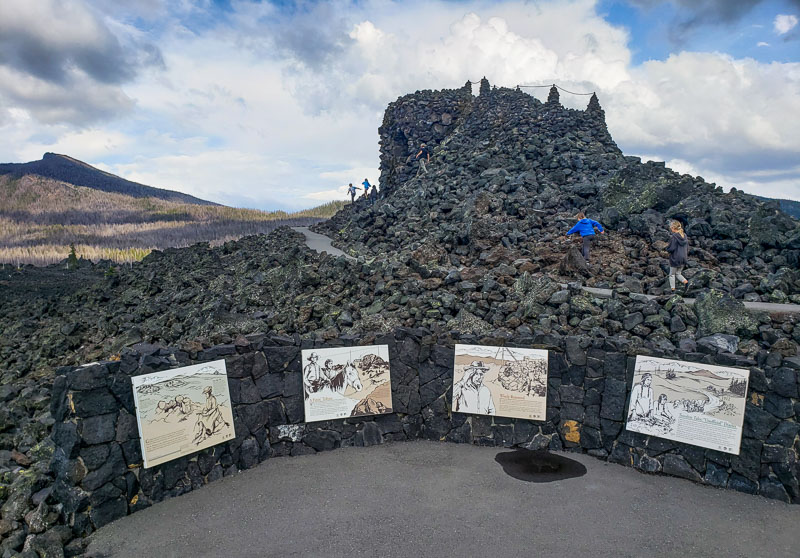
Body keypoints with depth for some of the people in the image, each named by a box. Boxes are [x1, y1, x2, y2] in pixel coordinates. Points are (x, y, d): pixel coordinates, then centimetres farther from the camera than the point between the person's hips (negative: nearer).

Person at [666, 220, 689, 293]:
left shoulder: (674, 236, -18)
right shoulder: (684, 236, 4)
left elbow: (671, 248, -21)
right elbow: (687, 248, 10)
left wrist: (667, 248, 0)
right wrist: (686, 256, 19)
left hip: (675, 259, -6)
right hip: (683, 259, 6)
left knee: (672, 274, 9)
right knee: (678, 273, 20)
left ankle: (673, 289, 11)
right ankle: (685, 281, -4)